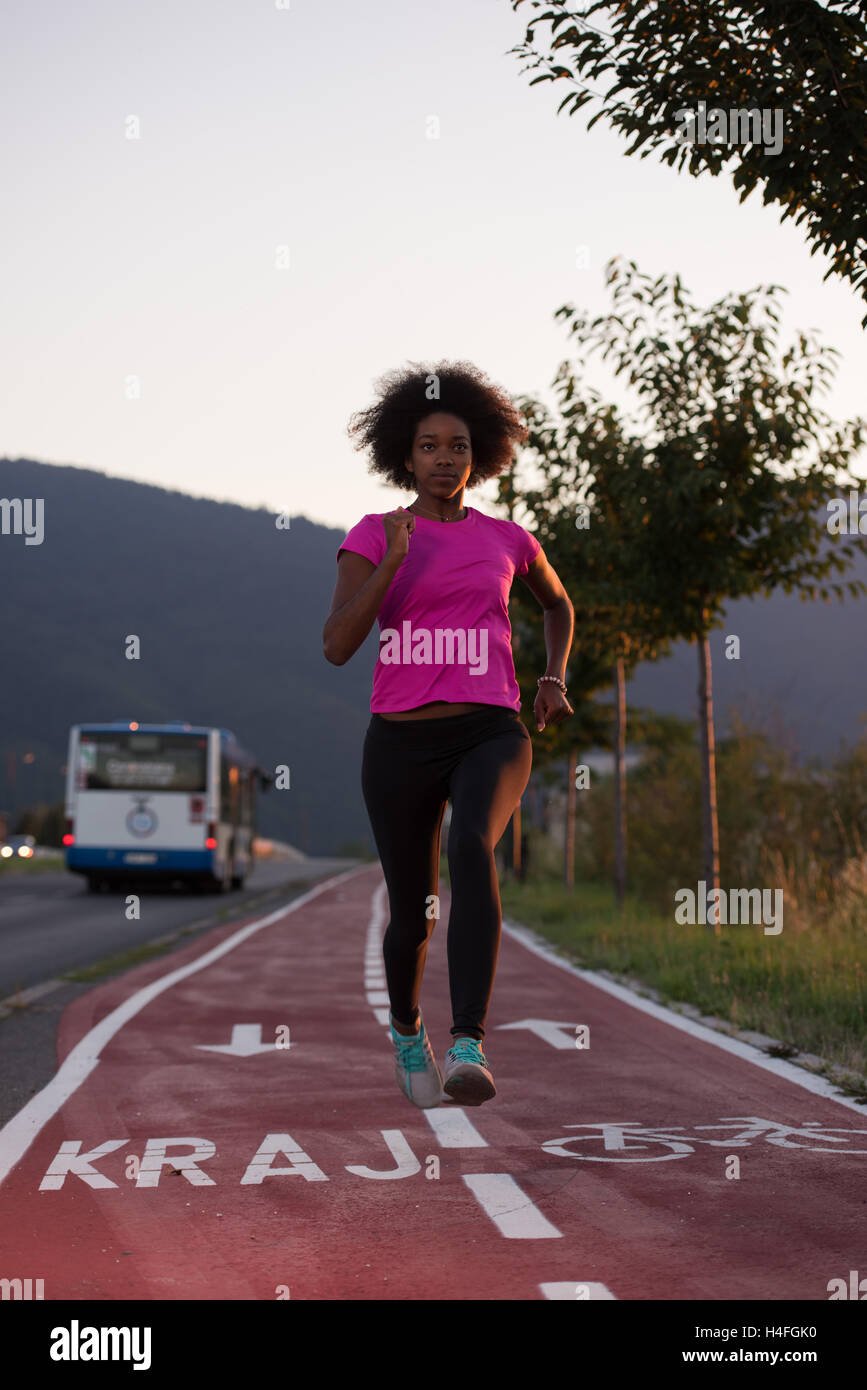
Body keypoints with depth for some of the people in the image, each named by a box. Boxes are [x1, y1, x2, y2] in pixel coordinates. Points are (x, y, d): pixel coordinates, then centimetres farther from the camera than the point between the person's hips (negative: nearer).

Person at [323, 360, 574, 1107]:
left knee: (471, 850, -33)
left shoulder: (507, 538, 11)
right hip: (401, 744, 0)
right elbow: (337, 647, -9)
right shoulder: (371, 536, 3)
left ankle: (470, 1048, -38)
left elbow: (558, 602, 32)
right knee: (412, 913, 11)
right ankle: (407, 1026, 45)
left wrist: (553, 679, 14)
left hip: (491, 738, 0)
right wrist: (392, 563, -19)